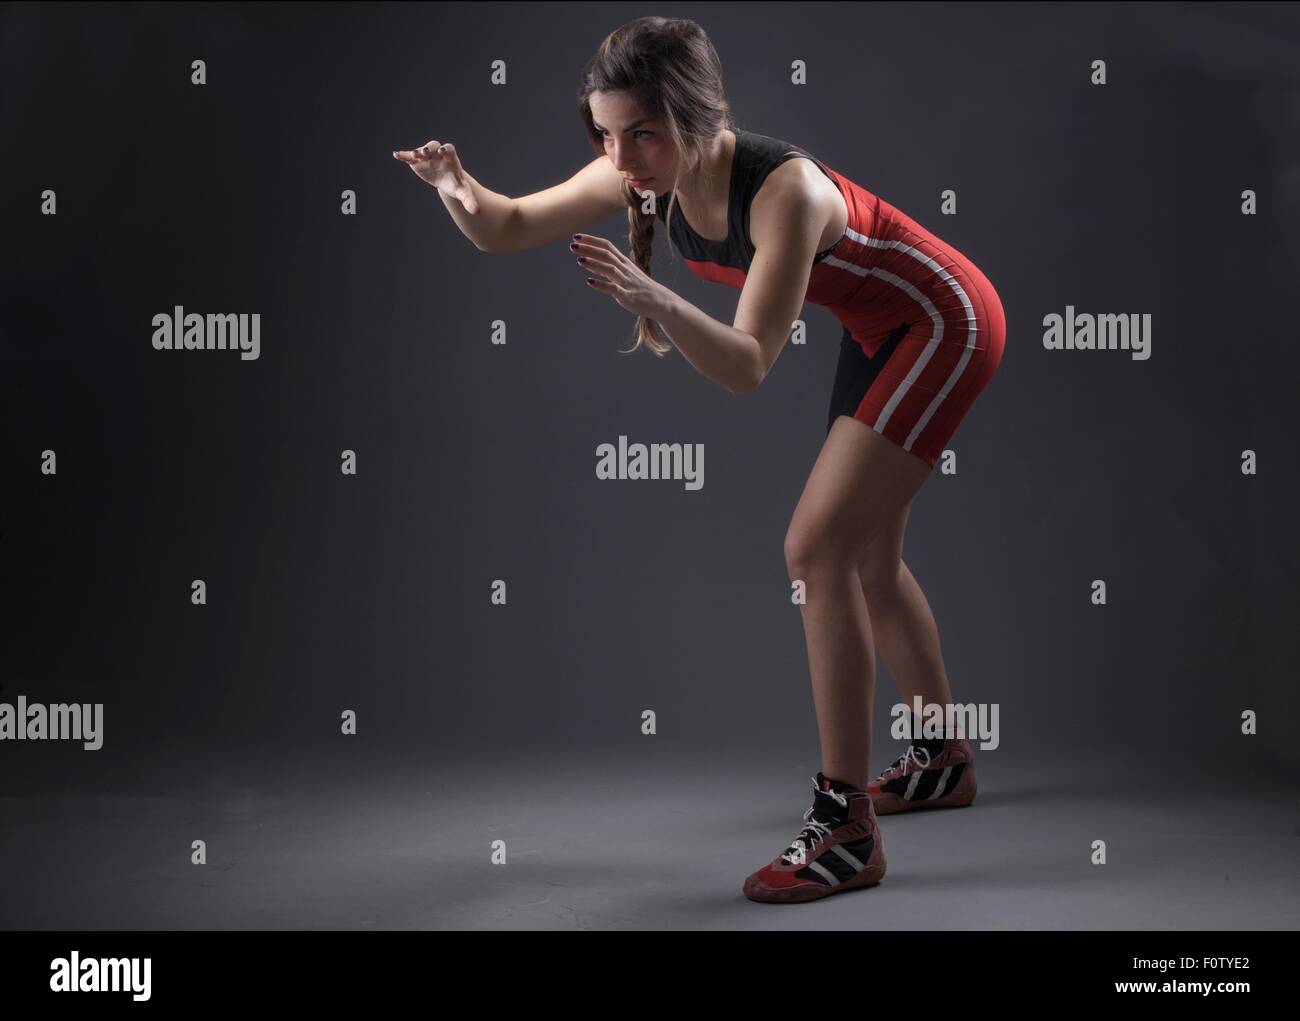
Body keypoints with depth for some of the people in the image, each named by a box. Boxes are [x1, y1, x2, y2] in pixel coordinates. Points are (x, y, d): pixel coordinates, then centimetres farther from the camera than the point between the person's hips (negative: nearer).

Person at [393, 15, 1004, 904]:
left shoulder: (785, 189, -35)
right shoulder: (645, 173, -14)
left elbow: (748, 367, -37)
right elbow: (510, 228, -9)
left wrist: (656, 304, -53)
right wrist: (461, 190, -30)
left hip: (945, 325, -9)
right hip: (883, 332, 9)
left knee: (817, 549, -17)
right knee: (868, 560, 18)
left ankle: (847, 829, -12)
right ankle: (944, 762, 38)